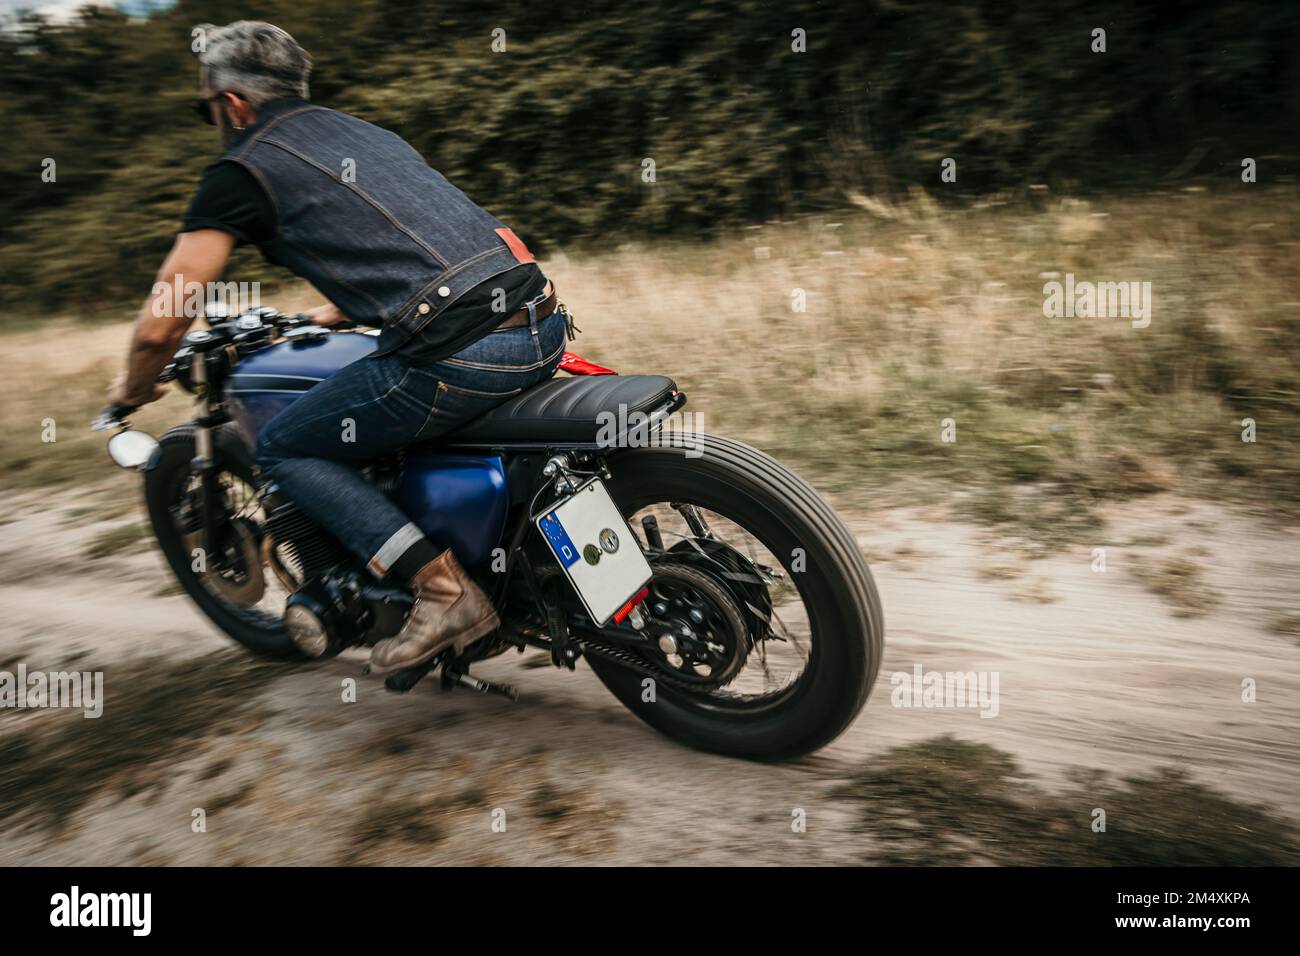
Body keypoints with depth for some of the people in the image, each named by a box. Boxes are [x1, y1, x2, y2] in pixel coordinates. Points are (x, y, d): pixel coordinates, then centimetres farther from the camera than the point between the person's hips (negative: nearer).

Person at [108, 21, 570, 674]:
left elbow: (162, 322, 4)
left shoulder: (243, 171, 5)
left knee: (283, 451, 9)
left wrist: (136, 387, 25)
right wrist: (333, 313, 55)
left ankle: (444, 590, -2)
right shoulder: (363, 132, 27)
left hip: (462, 358, -8)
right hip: (543, 325, 8)